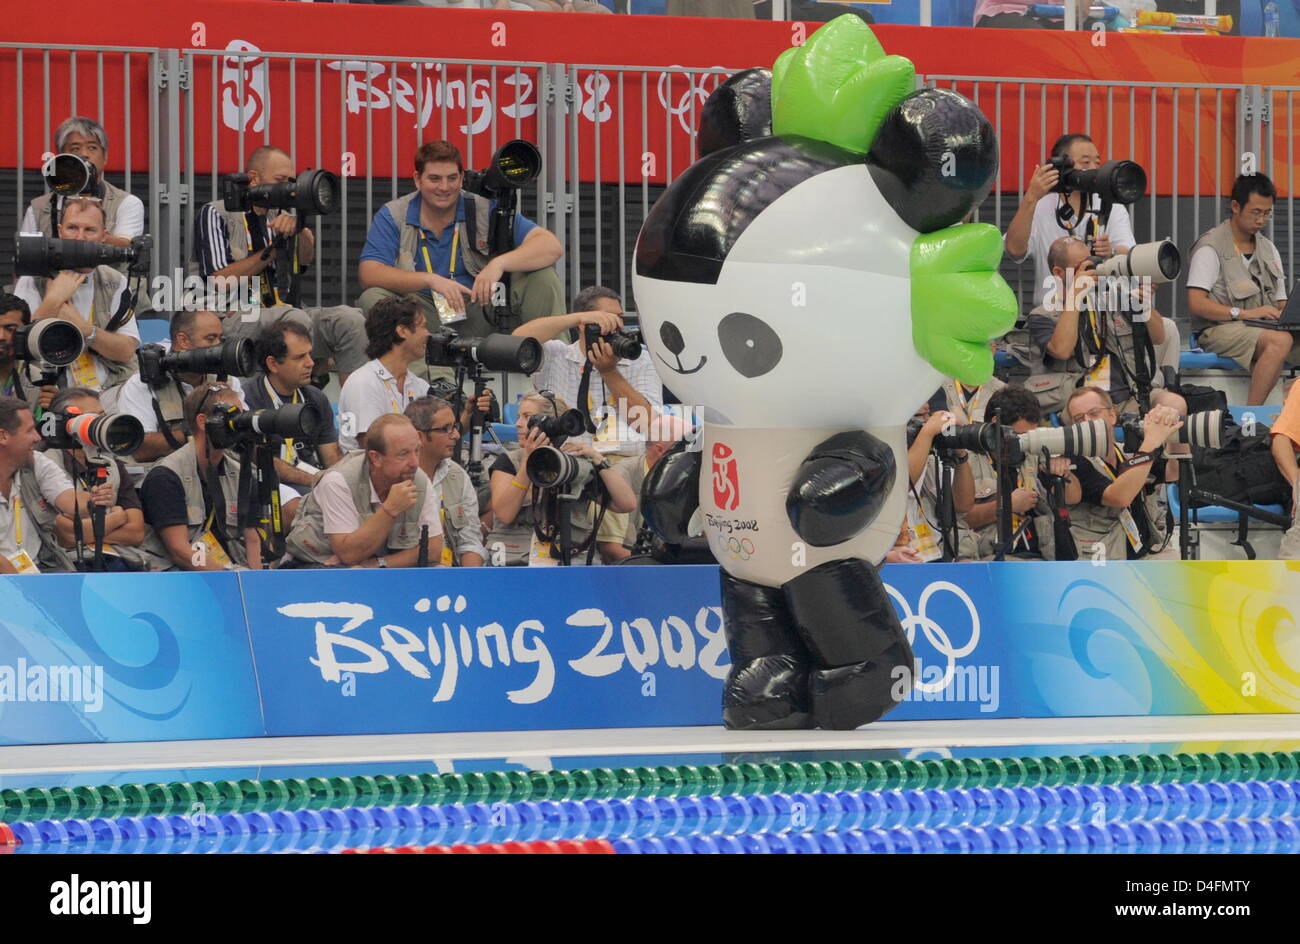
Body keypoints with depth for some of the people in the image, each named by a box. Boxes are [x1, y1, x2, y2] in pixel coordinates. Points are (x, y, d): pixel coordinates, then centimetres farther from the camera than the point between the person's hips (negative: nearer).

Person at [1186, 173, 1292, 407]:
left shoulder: (1268, 249, 21)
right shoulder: (1210, 248, -2)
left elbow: (1281, 304, 22)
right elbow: (1196, 303, -11)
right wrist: (1244, 314, -21)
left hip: (1266, 329, 7)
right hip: (1219, 330, -7)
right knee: (1280, 340, -35)